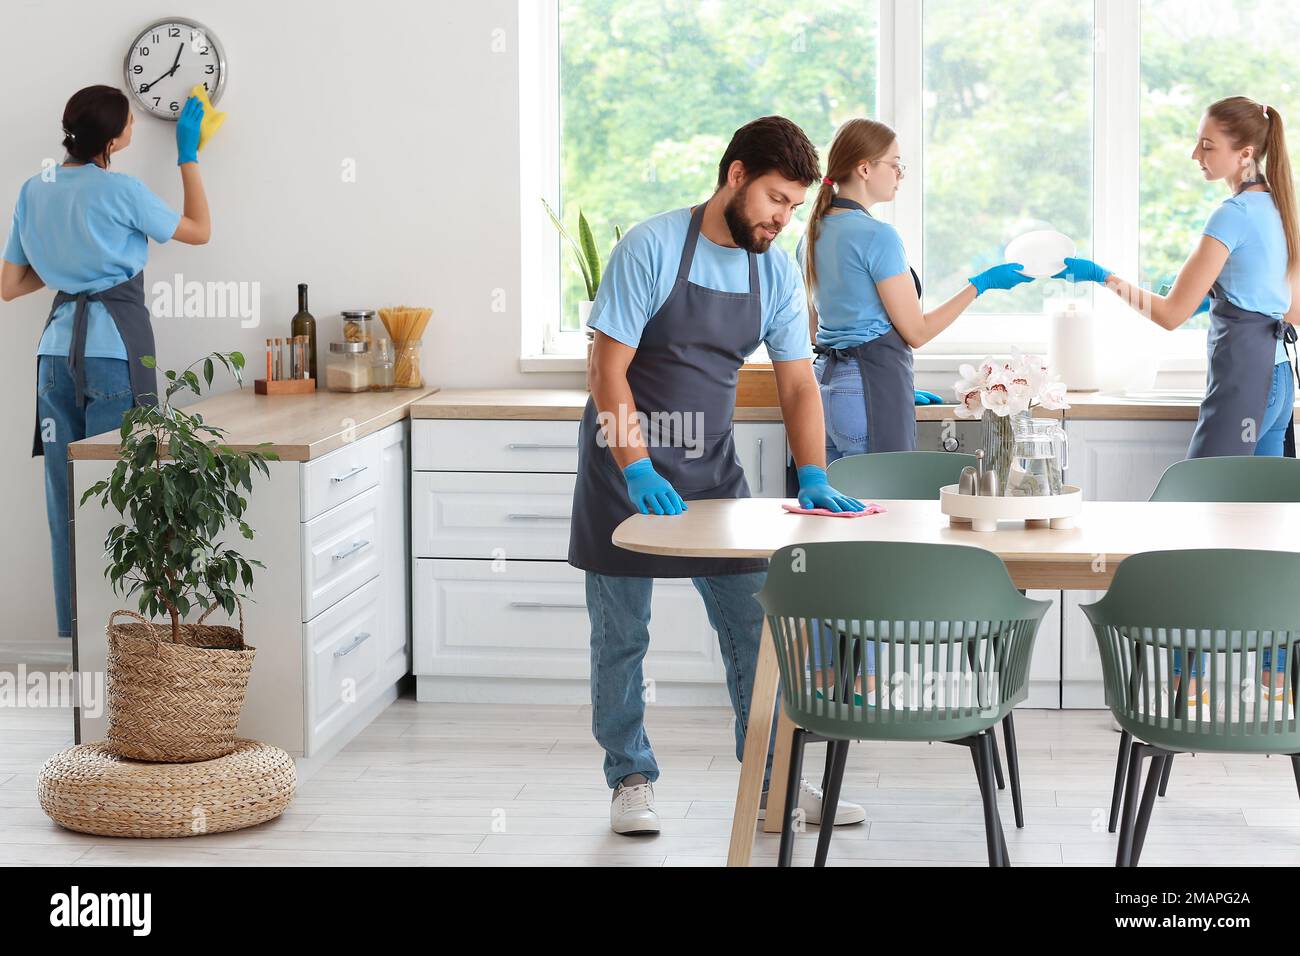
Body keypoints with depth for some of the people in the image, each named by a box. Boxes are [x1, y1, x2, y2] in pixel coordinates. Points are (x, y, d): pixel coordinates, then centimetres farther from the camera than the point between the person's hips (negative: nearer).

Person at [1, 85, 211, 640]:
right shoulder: (118, 191, -8)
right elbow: (199, 230, 7)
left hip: (57, 349, 6)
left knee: (66, 494, 6)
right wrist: (188, 155, 12)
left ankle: (72, 631, 9)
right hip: (113, 348, -6)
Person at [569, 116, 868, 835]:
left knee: (754, 626, 4)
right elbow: (608, 371, -17)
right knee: (620, 636, 3)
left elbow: (797, 383, 2)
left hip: (713, 471, 5)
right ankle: (630, 780, 18)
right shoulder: (651, 248, -16)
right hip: (626, 466, -5)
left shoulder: (776, 273, 1)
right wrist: (640, 473, -25)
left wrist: (814, 478, -12)